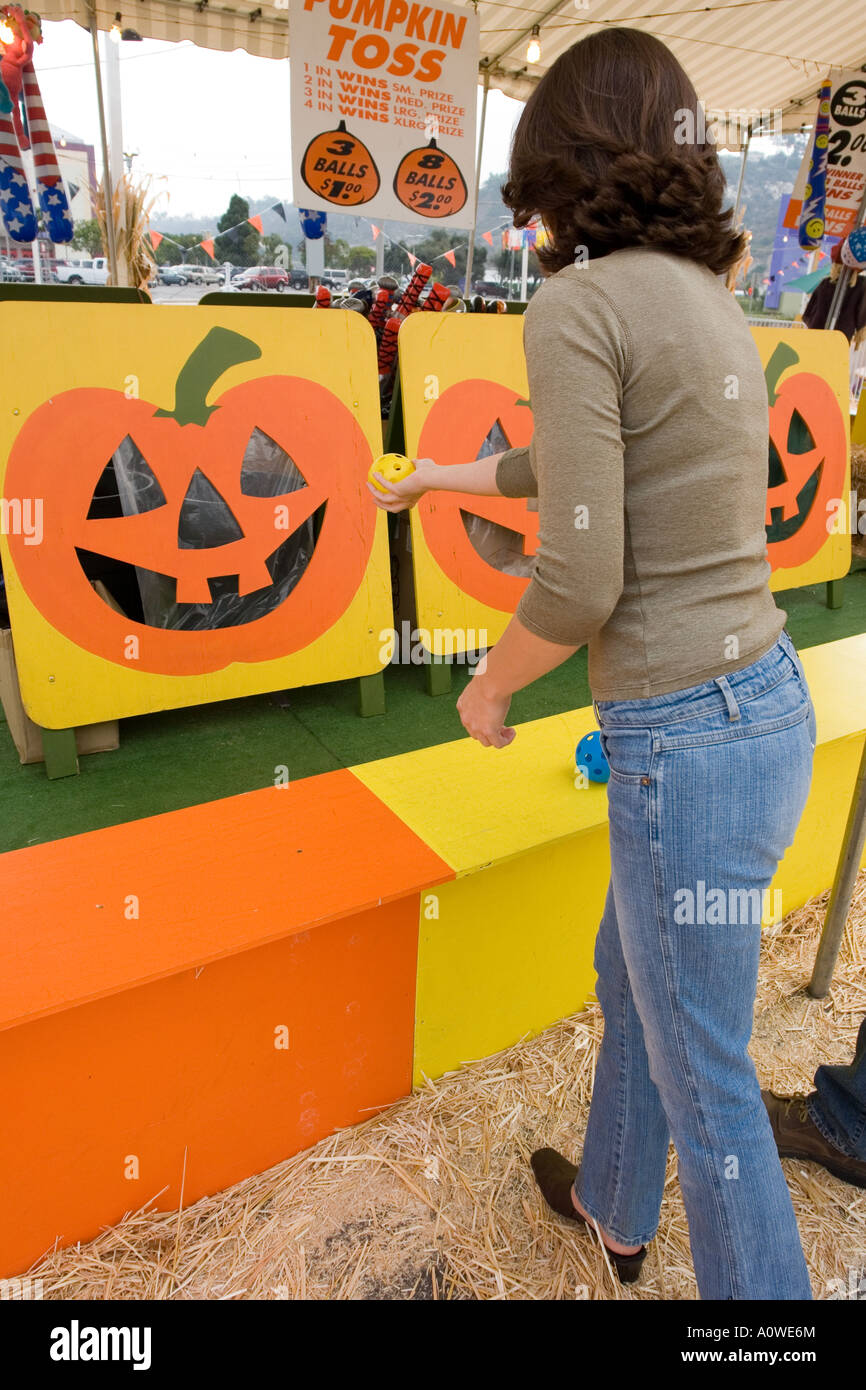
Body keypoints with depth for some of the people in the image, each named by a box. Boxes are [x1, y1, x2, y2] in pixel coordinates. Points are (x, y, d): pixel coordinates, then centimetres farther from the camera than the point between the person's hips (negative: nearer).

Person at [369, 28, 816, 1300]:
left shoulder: (578, 305, -14)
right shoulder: (712, 301, 12)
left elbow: (578, 581, -21)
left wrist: (488, 689, -1)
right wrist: (445, 476, 38)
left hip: (689, 741, -9)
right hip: (763, 704, 9)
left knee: (703, 1075, 12)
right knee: (632, 976, 28)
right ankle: (615, 1209, 54)